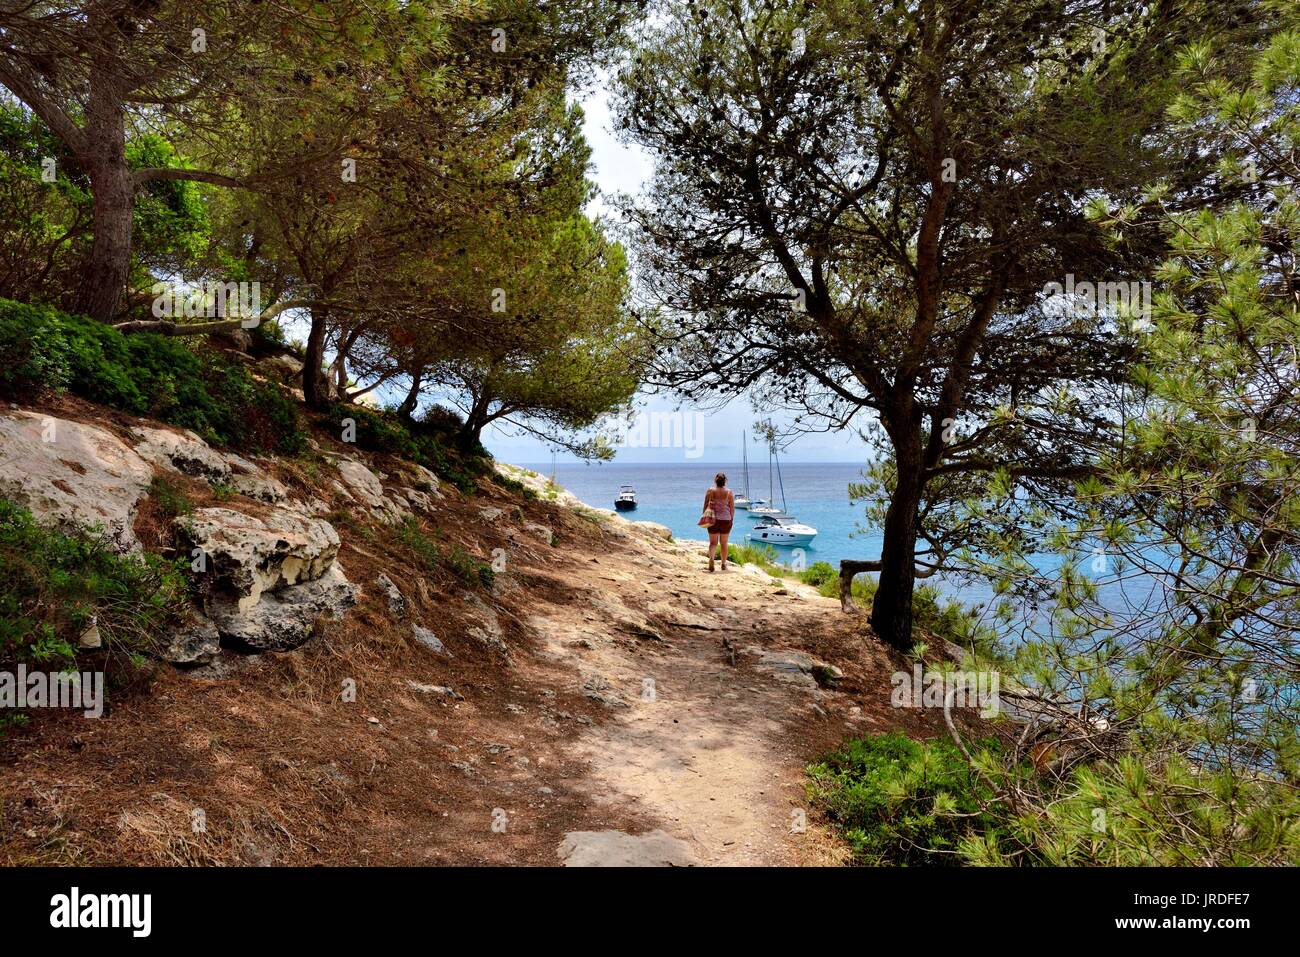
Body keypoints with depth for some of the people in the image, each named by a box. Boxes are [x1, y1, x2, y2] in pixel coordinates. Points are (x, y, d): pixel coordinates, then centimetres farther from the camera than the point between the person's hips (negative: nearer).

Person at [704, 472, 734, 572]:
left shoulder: (710, 491, -4)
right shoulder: (729, 492, -4)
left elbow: (705, 506, -1)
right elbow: (732, 508, -1)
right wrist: (731, 519, 12)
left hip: (713, 520, 0)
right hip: (726, 520, 0)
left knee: (713, 542, 8)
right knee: (723, 543, 13)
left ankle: (711, 557, -19)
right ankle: (724, 564, 20)